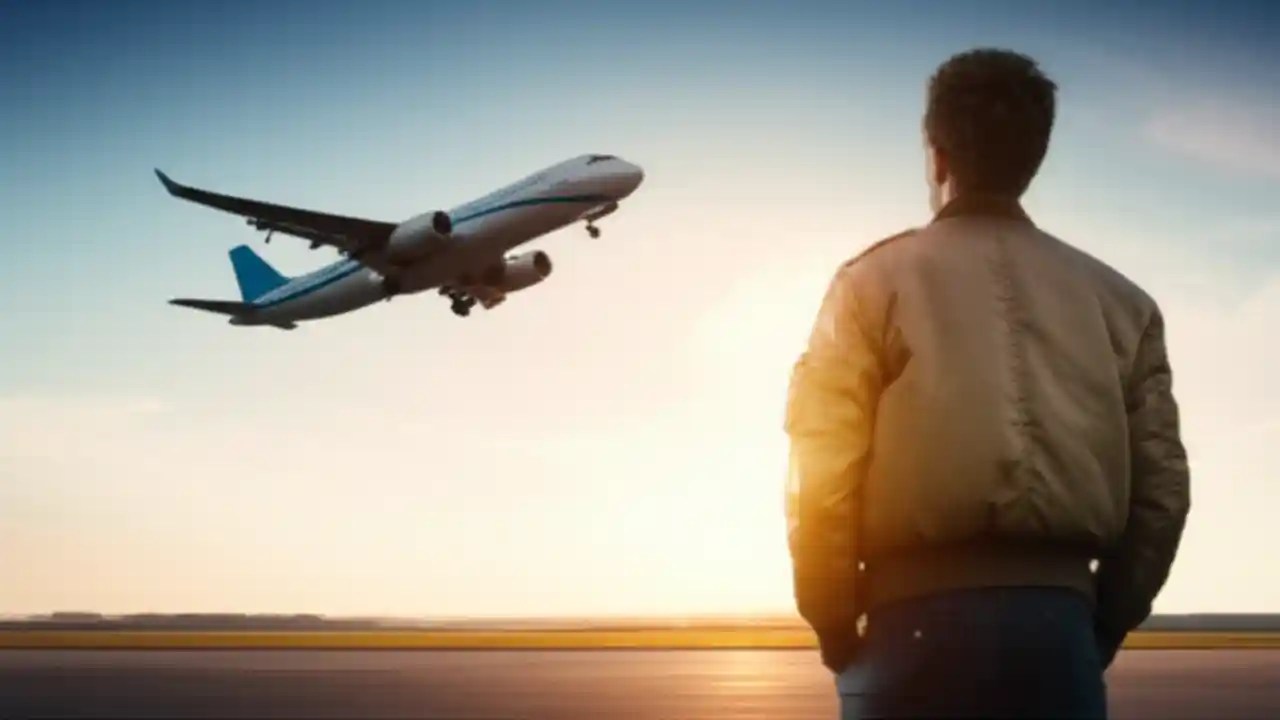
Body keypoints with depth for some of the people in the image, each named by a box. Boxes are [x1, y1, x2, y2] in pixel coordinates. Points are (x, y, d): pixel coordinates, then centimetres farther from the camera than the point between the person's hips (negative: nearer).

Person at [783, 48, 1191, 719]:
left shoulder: (878, 281, 2)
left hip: (921, 621, -3)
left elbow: (821, 476, -5)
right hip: (1058, 621, 3)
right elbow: (1162, 485, 8)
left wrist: (836, 626, 6)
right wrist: (1103, 625, 17)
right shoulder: (1120, 300, 12)